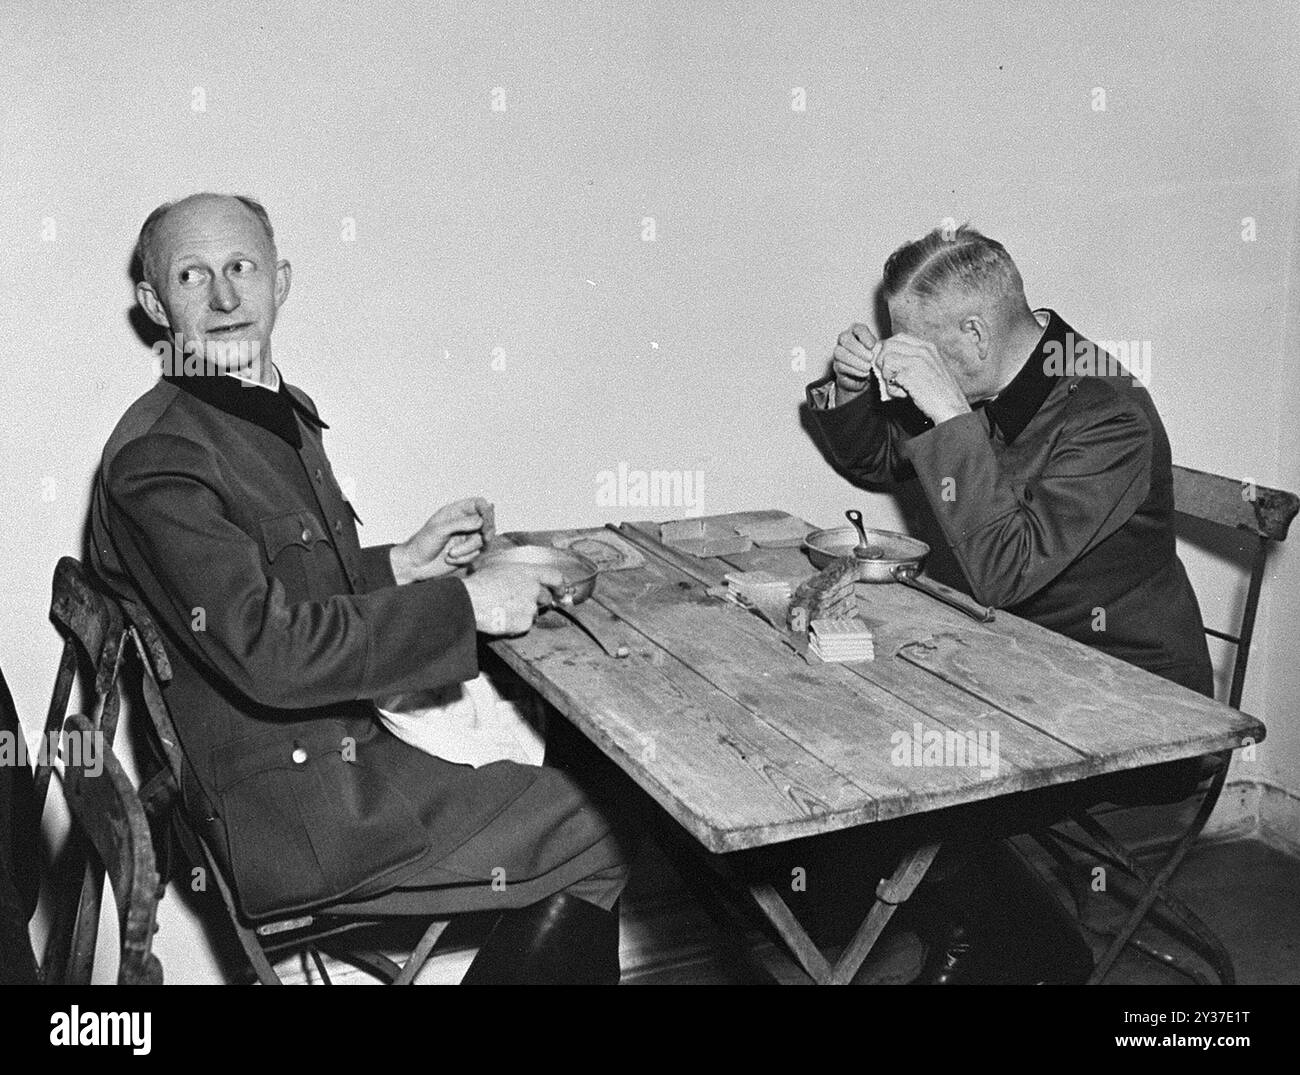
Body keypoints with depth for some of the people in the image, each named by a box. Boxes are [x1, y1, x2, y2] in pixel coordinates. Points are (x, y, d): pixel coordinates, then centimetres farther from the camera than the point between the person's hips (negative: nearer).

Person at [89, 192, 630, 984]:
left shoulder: (280, 412, 11)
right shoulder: (157, 457, -20)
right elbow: (268, 650, -27)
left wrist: (401, 566, 7)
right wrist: (461, 605, -23)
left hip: (334, 745, 9)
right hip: (284, 814, -9)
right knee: (592, 841, -5)